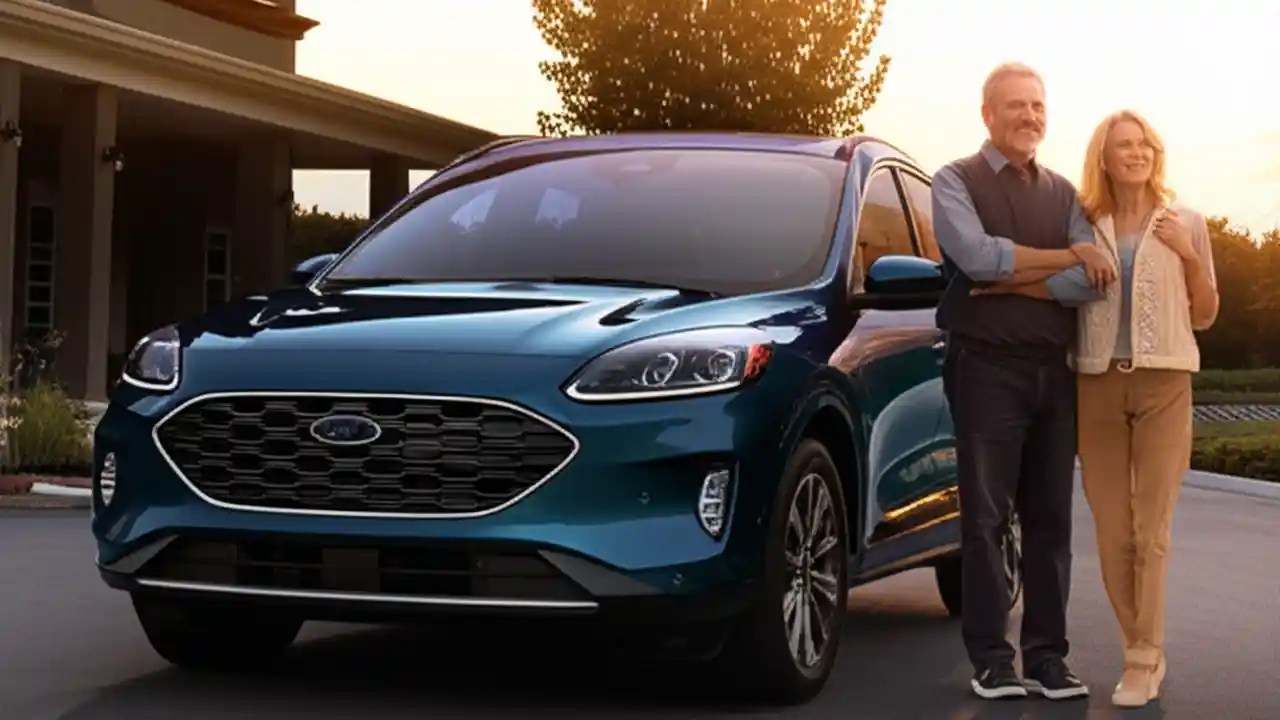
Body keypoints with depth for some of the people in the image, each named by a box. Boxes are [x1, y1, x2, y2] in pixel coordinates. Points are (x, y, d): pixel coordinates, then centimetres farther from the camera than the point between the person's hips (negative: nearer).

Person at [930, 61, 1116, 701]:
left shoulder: (1062, 193, 15)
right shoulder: (956, 182, 3)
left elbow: (1093, 283, 0)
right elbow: (977, 255, -16)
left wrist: (1010, 277, -10)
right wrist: (1068, 256, -8)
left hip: (1054, 371, 4)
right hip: (987, 367, -4)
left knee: (1050, 518, 4)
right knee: (986, 517, -2)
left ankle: (1047, 655, 10)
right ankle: (990, 660, 2)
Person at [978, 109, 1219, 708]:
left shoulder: (1184, 223, 7)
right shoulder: (1086, 225, 7)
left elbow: (1205, 316, 9)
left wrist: (1189, 256, -4)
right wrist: (1009, 284, -20)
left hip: (1164, 382, -1)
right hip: (1099, 382, 2)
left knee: (1151, 529, -5)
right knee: (1112, 530, 3)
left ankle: (1142, 661, -2)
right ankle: (1144, 651, 16)